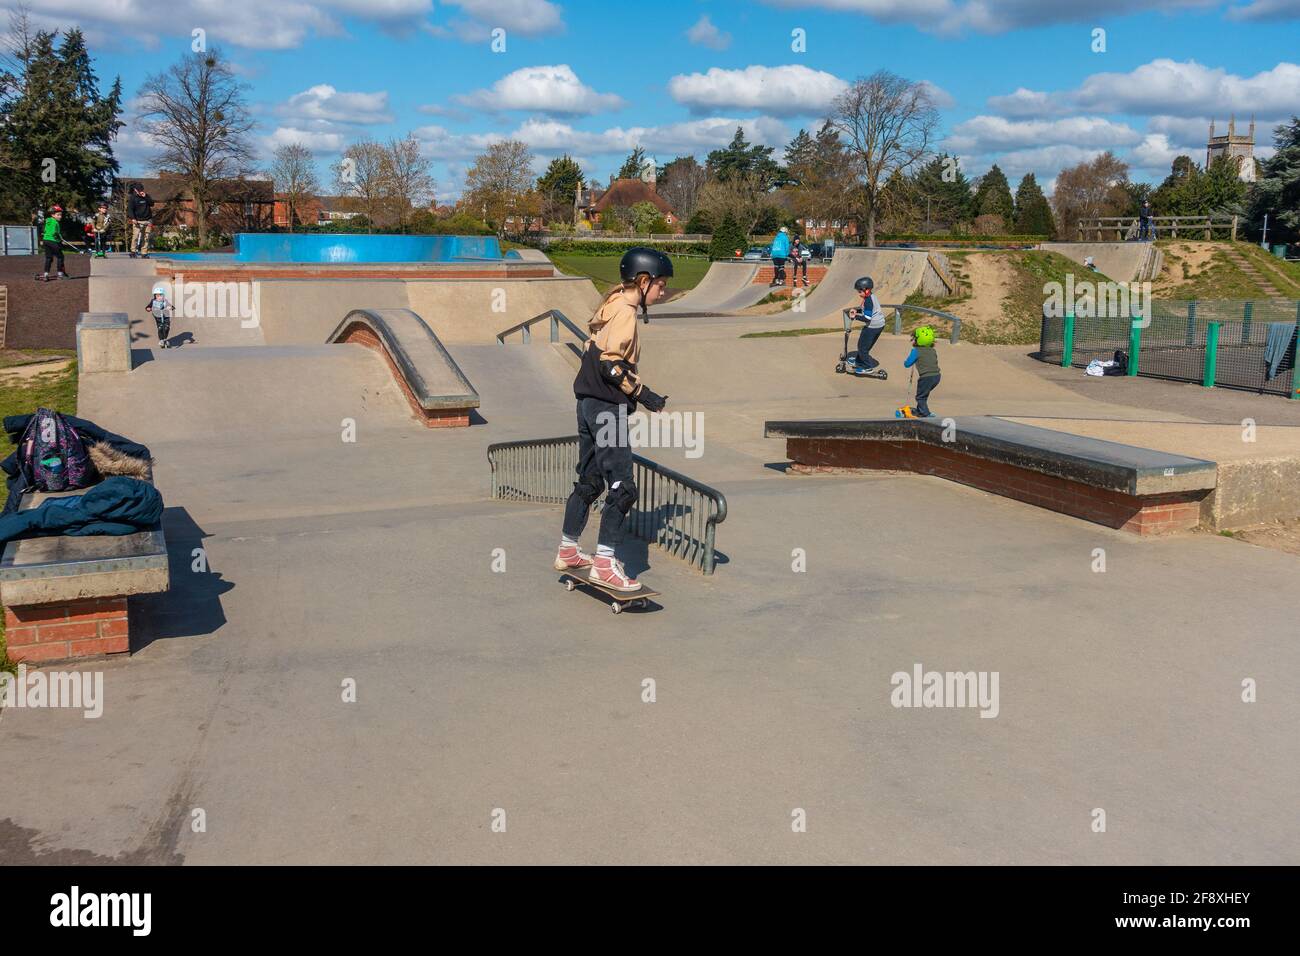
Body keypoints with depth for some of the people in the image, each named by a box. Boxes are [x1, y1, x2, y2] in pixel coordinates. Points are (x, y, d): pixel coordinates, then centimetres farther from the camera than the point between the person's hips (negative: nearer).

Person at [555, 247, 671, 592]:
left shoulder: (611, 306, 15)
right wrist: (644, 394, -14)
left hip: (589, 404, 10)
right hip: (607, 407, -10)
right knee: (622, 487, -6)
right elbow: (611, 363, -21)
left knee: (589, 482, 18)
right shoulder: (624, 312, -13)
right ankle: (604, 563, -5)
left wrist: (635, 392, 15)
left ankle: (567, 551, 26)